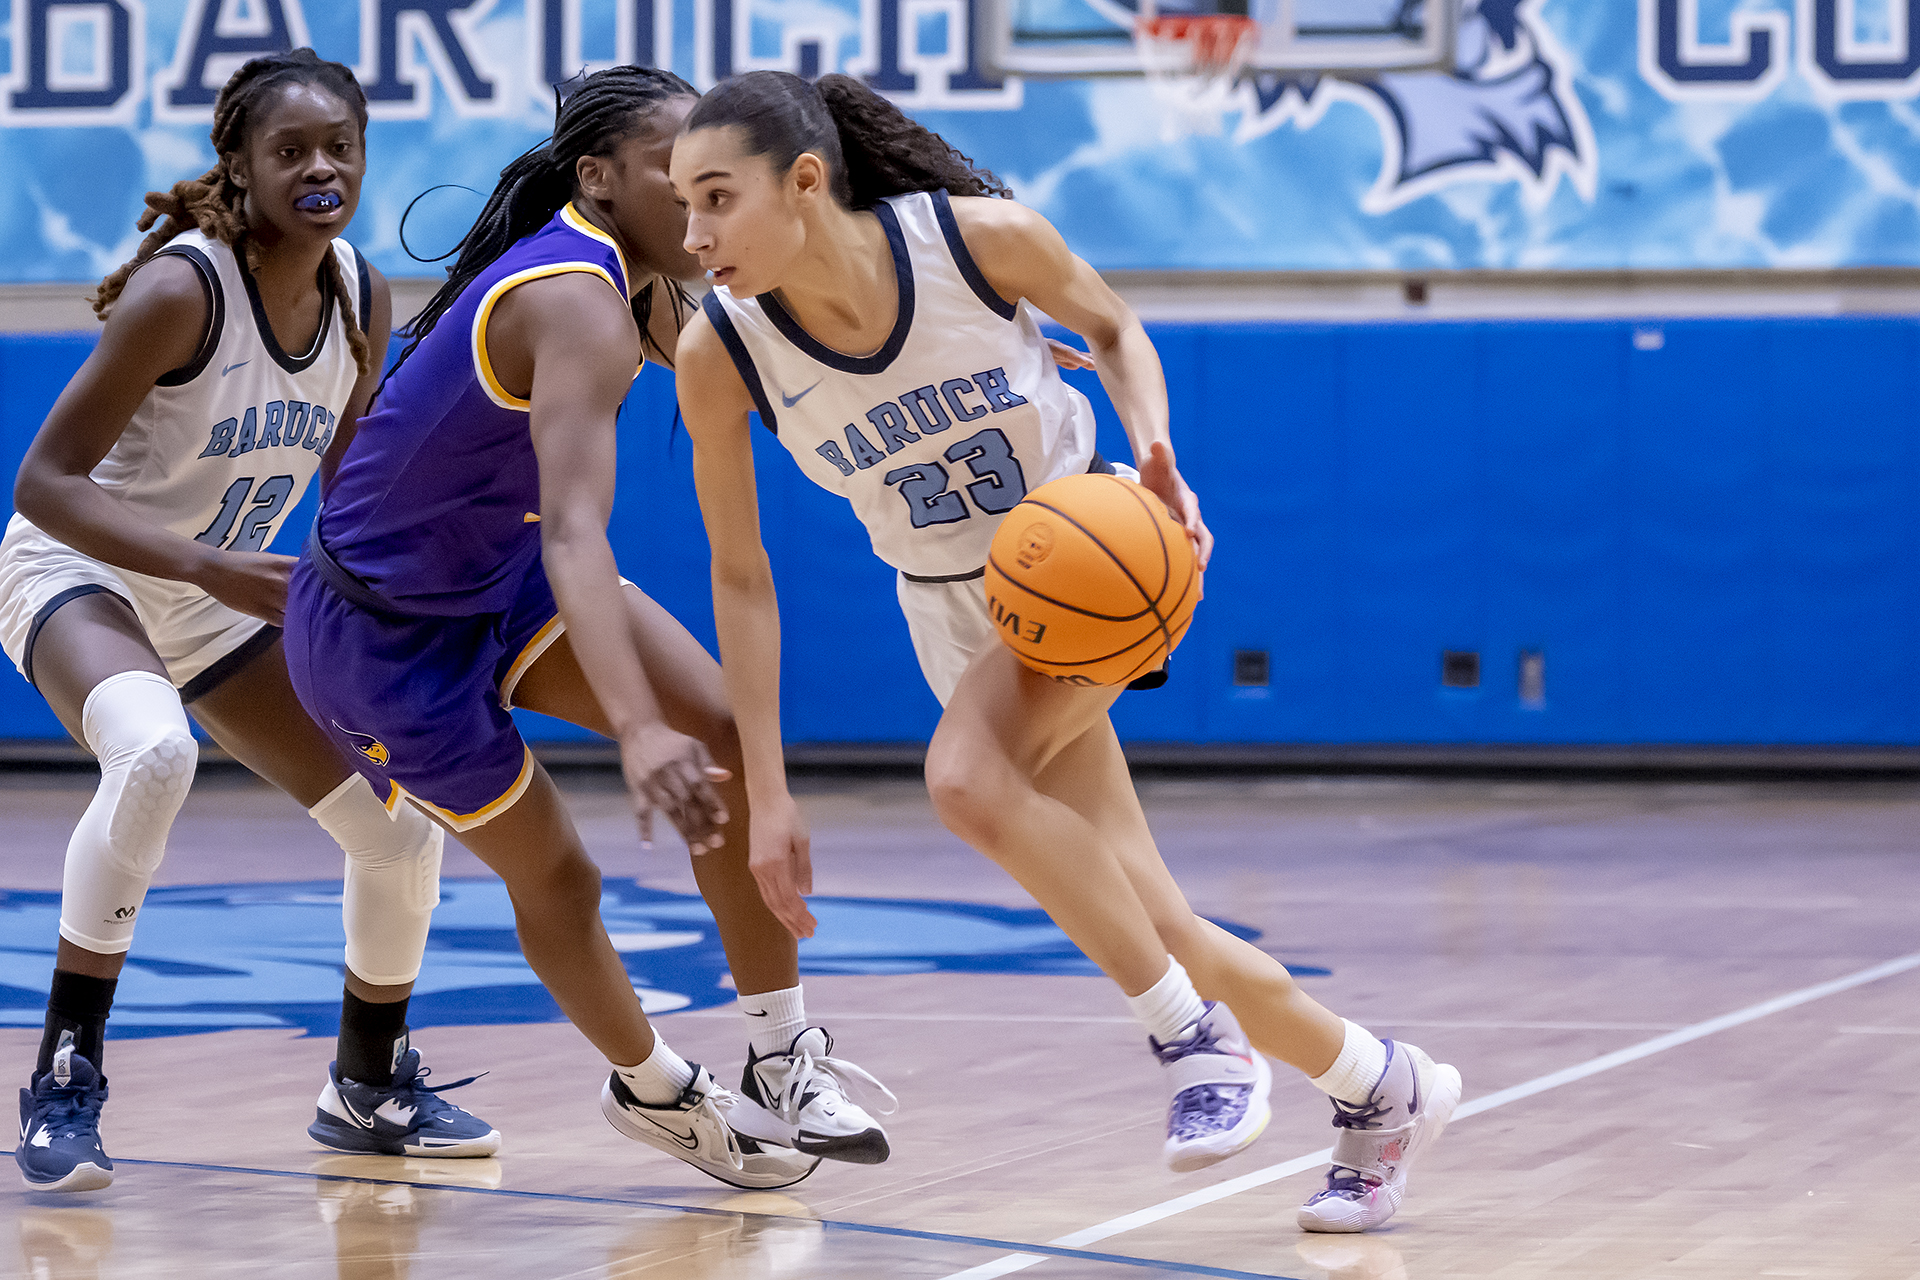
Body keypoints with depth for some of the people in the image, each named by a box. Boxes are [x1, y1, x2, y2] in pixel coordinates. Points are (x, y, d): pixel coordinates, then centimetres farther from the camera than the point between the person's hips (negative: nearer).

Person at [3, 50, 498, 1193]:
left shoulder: (362, 296, -7)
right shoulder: (181, 288, -28)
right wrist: (211, 567, -40)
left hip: (225, 599, 7)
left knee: (405, 827, 3)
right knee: (154, 754, -39)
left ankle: (371, 1088, 28)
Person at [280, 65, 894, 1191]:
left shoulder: (635, 284, -4)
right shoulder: (581, 308, -33)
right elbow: (575, 530, -47)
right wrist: (637, 731, -61)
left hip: (498, 574, 9)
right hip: (384, 638, -9)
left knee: (730, 734, -6)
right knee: (554, 875, 3)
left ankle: (783, 1053, 4)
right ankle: (654, 1090, 30)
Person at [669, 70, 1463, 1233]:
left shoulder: (978, 235, -25)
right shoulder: (721, 353, -19)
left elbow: (1112, 327, -2)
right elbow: (742, 579, -8)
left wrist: (1154, 451, -22)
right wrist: (768, 797, -10)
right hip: (959, 607, 3)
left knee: (968, 776, -33)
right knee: (1162, 933, 1)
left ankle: (1193, 1032, -15)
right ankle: (1382, 1091, 25)